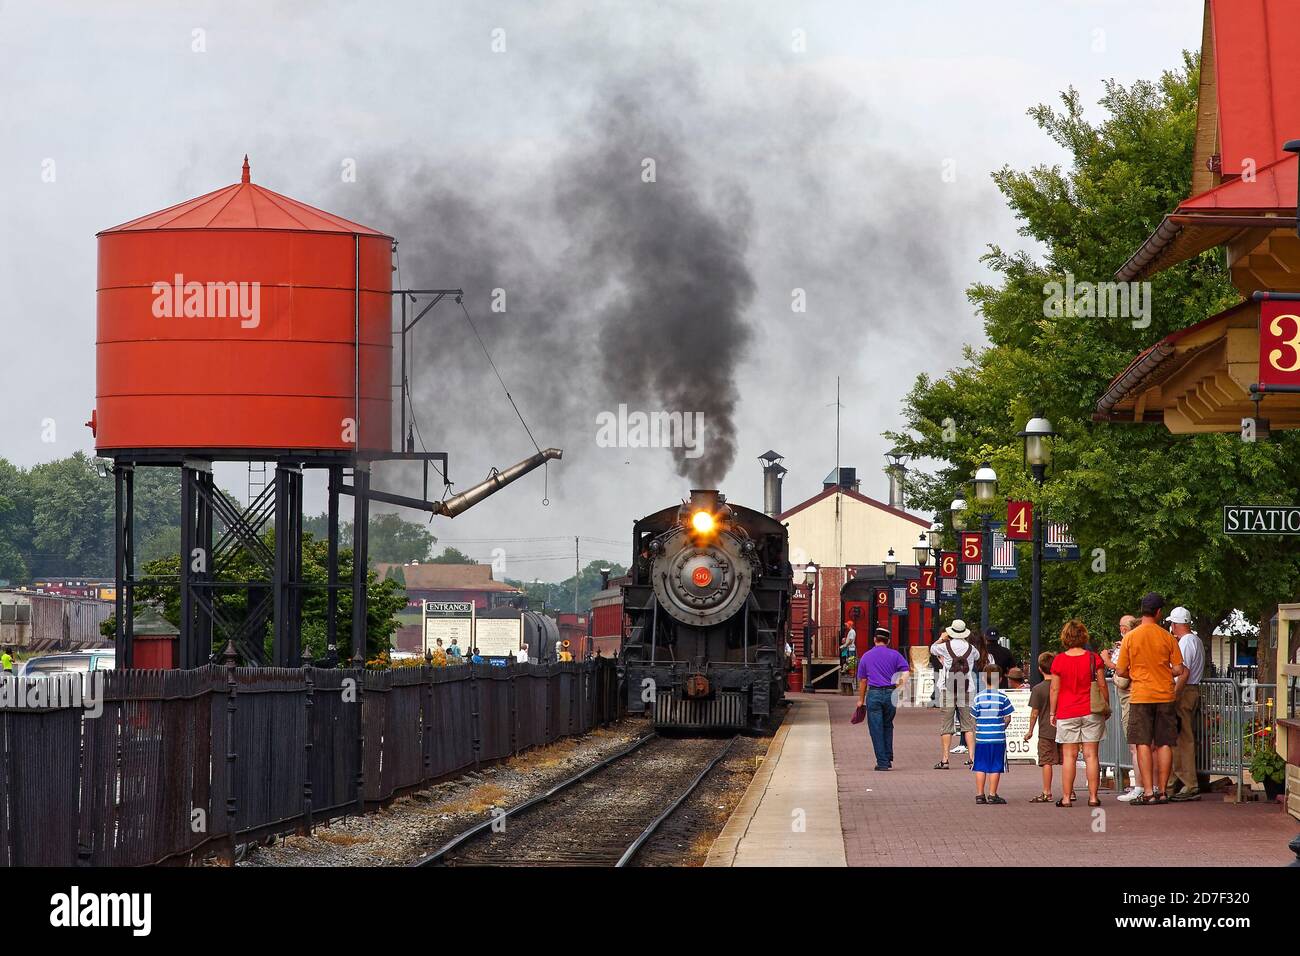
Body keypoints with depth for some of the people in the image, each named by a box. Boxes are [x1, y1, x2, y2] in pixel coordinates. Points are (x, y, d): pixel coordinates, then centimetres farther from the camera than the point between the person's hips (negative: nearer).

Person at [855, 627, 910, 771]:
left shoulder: (866, 656, 8)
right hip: (890, 693, 1)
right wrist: (900, 688, -1)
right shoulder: (894, 655, 5)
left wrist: (861, 699, 18)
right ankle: (888, 758, 17)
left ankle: (882, 762, -1)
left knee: (876, 729, 2)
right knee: (888, 726, 18)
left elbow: (862, 680, 11)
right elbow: (906, 671, -6)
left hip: (873, 694, -1)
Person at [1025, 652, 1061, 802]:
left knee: (1046, 762, -1)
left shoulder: (1038, 689, -10)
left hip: (1046, 731, -4)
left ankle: (1047, 793, -2)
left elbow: (1034, 713, -8)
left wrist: (1030, 731, 4)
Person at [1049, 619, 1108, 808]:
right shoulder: (1094, 658, -3)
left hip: (1067, 713, -1)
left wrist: (1052, 713, 9)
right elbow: (1102, 685, 0)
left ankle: (1067, 797, 1)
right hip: (1091, 712, 1)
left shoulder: (1059, 660, -4)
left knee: (1069, 756, 2)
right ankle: (1093, 796, 1)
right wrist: (1107, 707, 12)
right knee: (1091, 755, 3)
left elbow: (1055, 689, 0)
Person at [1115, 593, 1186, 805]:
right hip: (1165, 696, 2)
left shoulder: (1131, 637, -3)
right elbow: (1178, 669, 0)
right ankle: (1162, 791, 7)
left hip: (1141, 695, -1)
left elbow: (1120, 671, -1)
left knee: (1143, 744, -1)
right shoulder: (1167, 637, -1)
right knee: (1164, 744, 6)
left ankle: (1148, 792, -7)